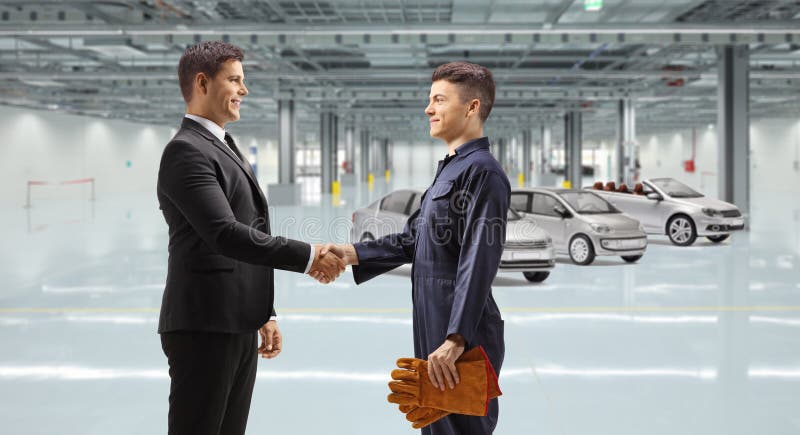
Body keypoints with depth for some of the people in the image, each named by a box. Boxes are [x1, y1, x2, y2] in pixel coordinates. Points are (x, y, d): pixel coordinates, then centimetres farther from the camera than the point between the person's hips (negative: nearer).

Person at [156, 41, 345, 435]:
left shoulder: (224, 149, 20)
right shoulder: (185, 151, -12)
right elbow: (225, 235, -23)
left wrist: (264, 315, 19)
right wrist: (307, 256, -21)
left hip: (237, 326, 10)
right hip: (203, 328, -10)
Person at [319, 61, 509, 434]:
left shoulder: (482, 172, -15)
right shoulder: (450, 169, 17)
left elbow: (478, 263, -23)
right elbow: (411, 241, 17)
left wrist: (456, 339, -27)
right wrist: (351, 254, 5)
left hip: (462, 334, -10)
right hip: (433, 330, 10)